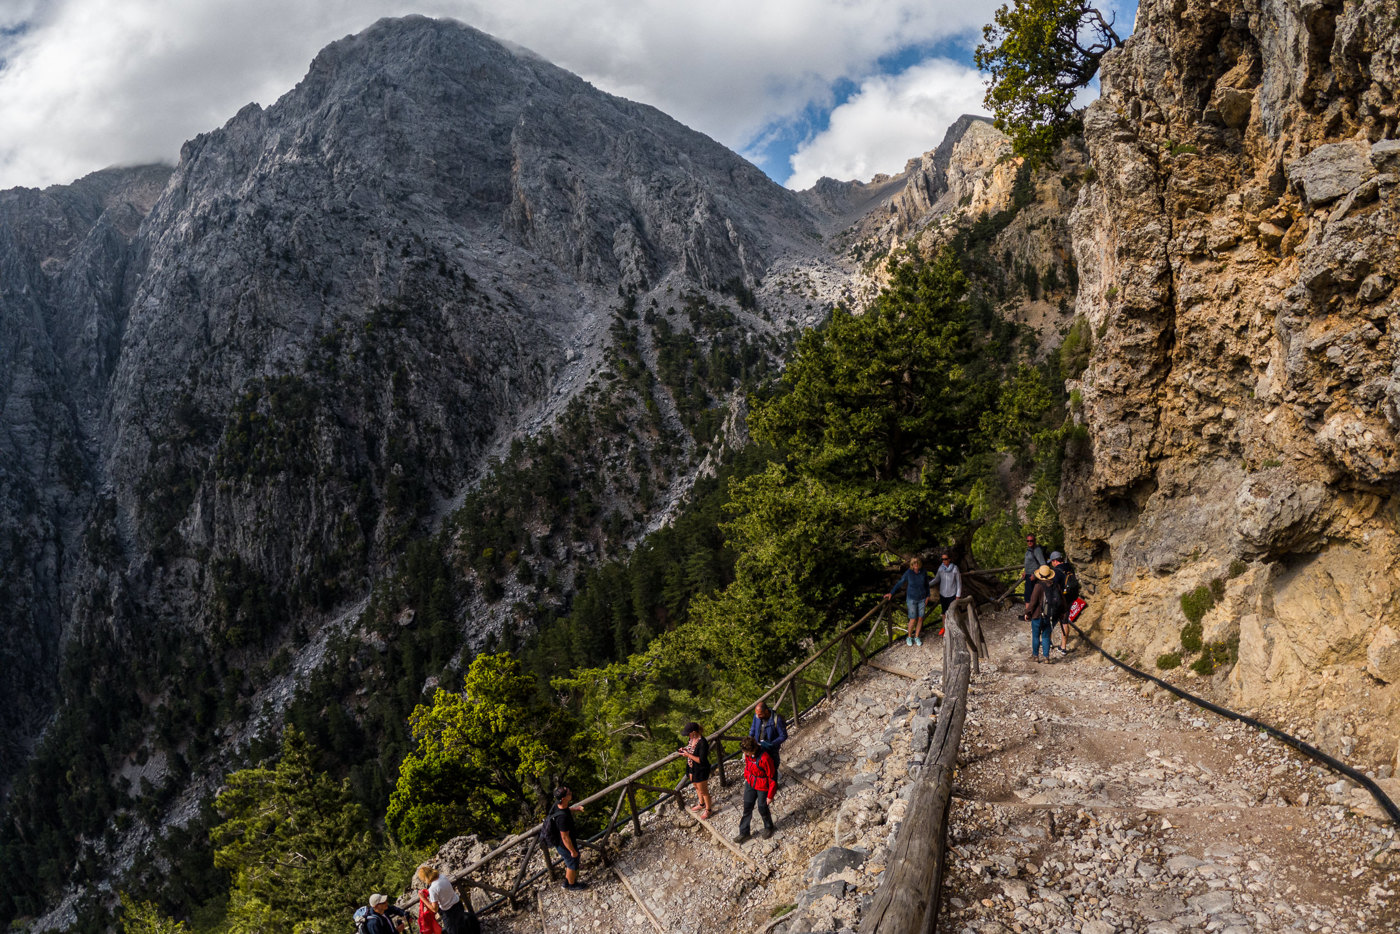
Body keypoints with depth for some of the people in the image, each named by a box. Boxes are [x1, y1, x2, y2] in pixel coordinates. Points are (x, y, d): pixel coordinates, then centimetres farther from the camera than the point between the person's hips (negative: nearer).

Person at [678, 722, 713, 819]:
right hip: (691, 768, 8)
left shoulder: (702, 743, -33)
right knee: (697, 787, 28)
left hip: (700, 770, -8)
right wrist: (684, 749, -7)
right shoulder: (692, 738, -7)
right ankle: (701, 804, 50)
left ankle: (708, 810, 32)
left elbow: (701, 760, -31)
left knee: (703, 791, 11)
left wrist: (688, 755, -30)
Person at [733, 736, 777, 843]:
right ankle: (744, 833, 28)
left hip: (763, 787, -6)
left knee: (763, 809, 14)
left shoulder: (765, 758, -35)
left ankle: (768, 828, 43)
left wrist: (770, 796, -15)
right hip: (750, 783, 6)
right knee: (747, 808, 13)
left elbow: (772, 778, -23)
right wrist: (746, 777, 20)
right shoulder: (748, 754, -14)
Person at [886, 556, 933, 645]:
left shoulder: (924, 572, -12)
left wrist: (927, 596, 3)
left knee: (920, 618, 8)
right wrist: (891, 593, -10)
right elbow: (900, 583, -8)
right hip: (911, 598, -3)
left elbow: (926, 584, 3)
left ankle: (916, 637, 26)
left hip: (922, 598, 3)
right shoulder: (908, 573, -18)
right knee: (913, 619, -1)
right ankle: (909, 637, 23)